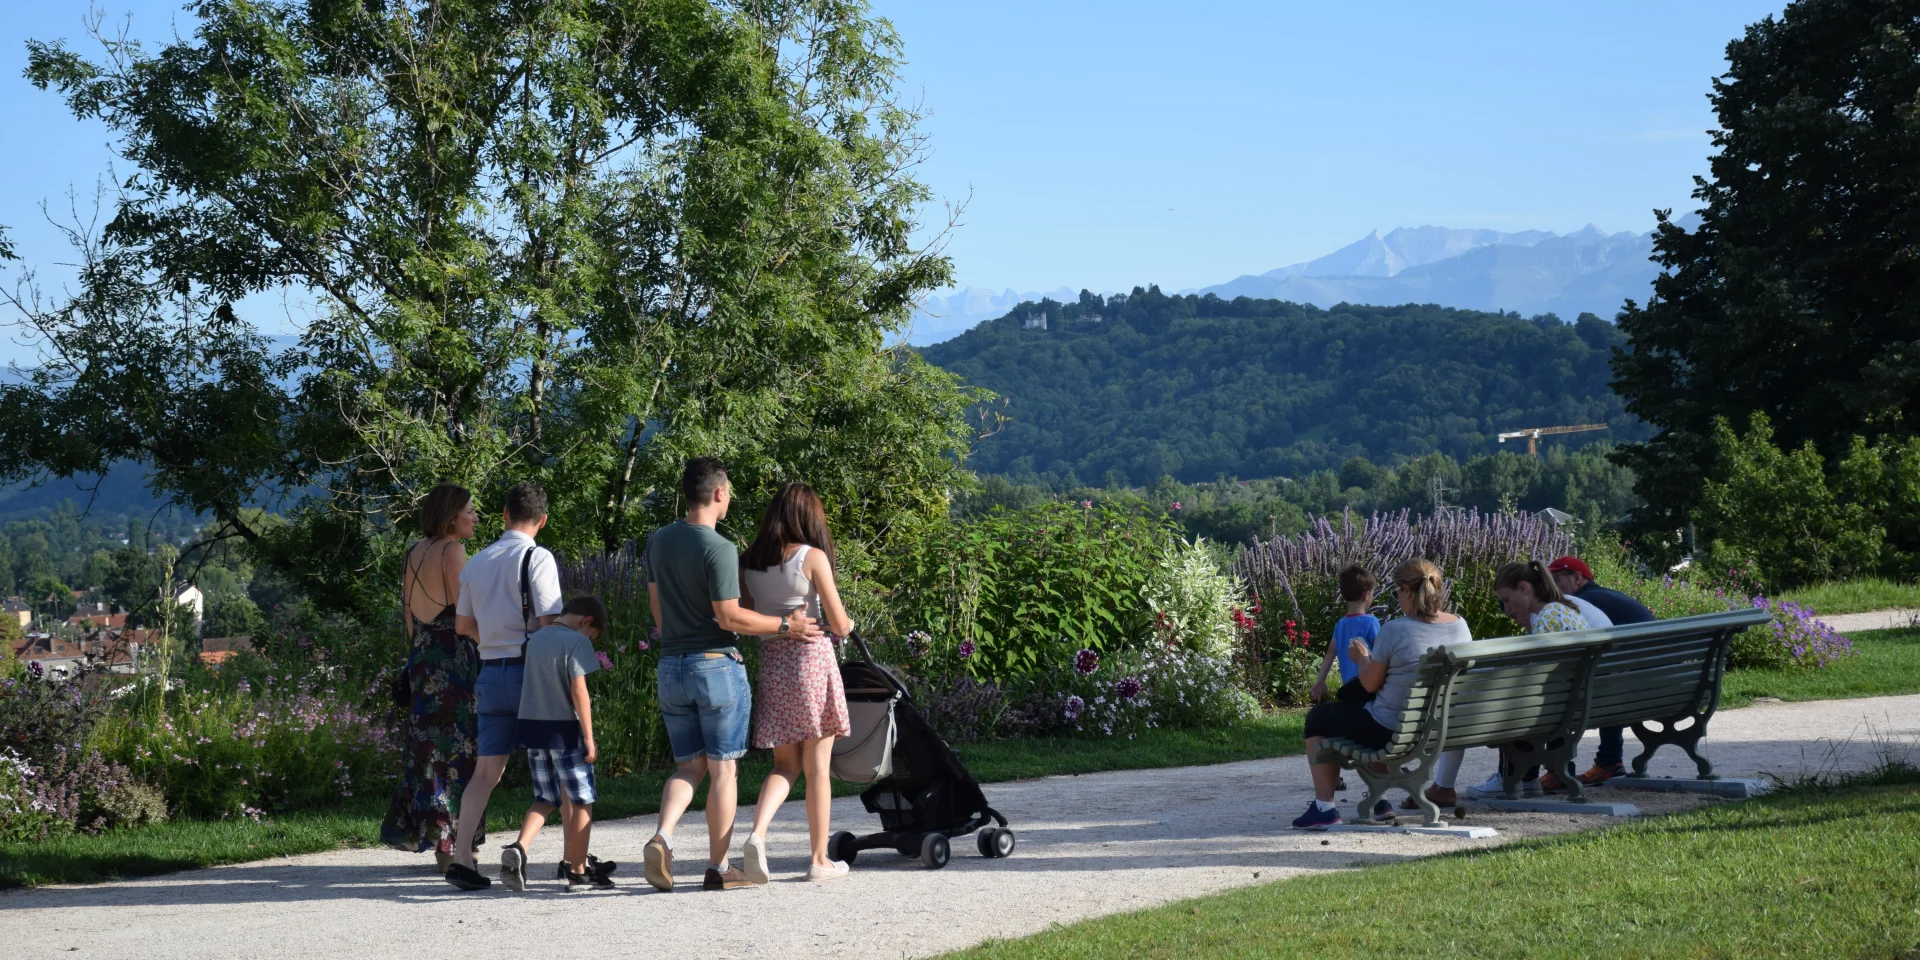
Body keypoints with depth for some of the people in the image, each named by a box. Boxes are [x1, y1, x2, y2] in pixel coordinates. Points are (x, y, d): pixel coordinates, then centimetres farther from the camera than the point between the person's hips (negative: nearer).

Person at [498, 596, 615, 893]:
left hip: (532, 724, 7)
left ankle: (518, 848, -7)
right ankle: (577, 872, 9)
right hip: (564, 728, -7)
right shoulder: (577, 641, -11)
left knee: (546, 798, 15)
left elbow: (533, 685, 15)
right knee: (582, 801, 6)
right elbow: (578, 690, -16)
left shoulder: (535, 639, 11)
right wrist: (589, 738, -12)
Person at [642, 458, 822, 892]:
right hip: (716, 666, -6)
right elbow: (729, 617, -18)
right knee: (723, 769, 3)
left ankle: (662, 837, -13)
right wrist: (784, 625, -8)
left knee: (689, 766, 12)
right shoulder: (718, 548, -16)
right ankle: (718, 868, 6)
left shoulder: (659, 541, 7)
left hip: (671, 666, 6)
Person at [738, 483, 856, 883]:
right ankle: (820, 860, 12)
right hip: (811, 658, -4)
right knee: (817, 767, 6)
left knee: (785, 764, 12)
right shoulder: (812, 557, -8)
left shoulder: (748, 562, 6)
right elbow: (839, 625, -8)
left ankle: (757, 834, -13)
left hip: (770, 662, 4)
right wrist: (846, 624, 13)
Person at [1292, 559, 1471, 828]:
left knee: (1317, 718, 17)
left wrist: (1362, 657, 10)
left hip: (1392, 731, -7)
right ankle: (1378, 799, 41)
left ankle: (1324, 807, 15)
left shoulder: (1393, 630, -21)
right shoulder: (1461, 627, -4)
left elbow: (1370, 683, -11)